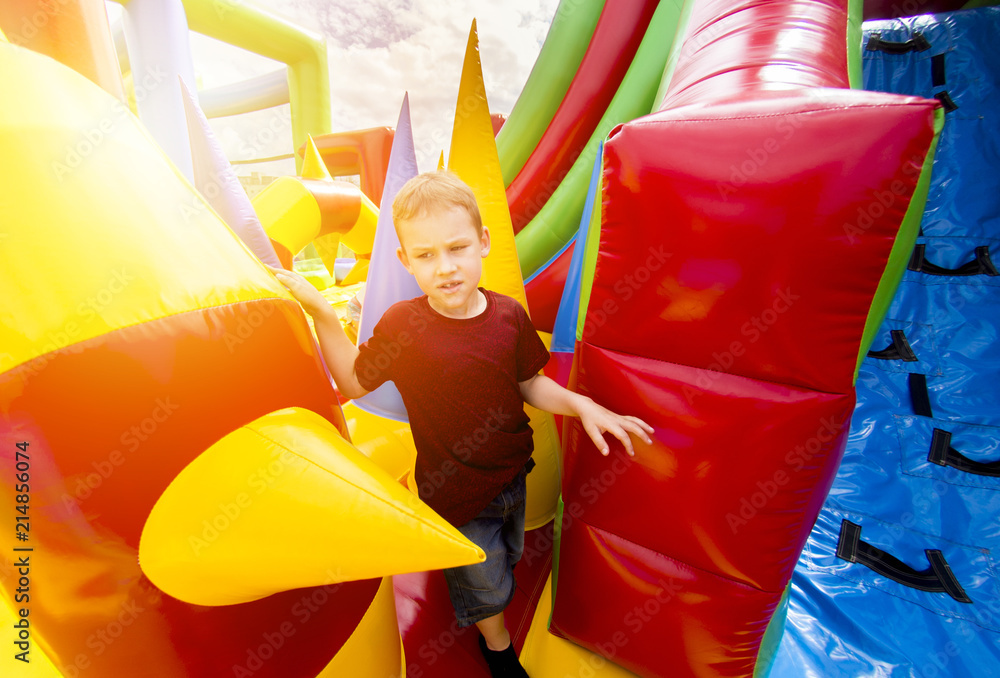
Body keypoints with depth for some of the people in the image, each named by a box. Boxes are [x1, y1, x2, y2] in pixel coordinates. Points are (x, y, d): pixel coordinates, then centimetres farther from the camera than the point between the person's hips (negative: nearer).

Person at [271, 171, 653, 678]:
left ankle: (481, 615, 68)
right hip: (456, 491, -3)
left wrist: (583, 406, -18)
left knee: (509, 559, 32)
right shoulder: (402, 323, -22)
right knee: (486, 582, 21)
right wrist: (323, 317, -20)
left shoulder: (508, 314, -15)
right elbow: (354, 382, -8)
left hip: (512, 474, 4)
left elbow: (530, 385, -3)